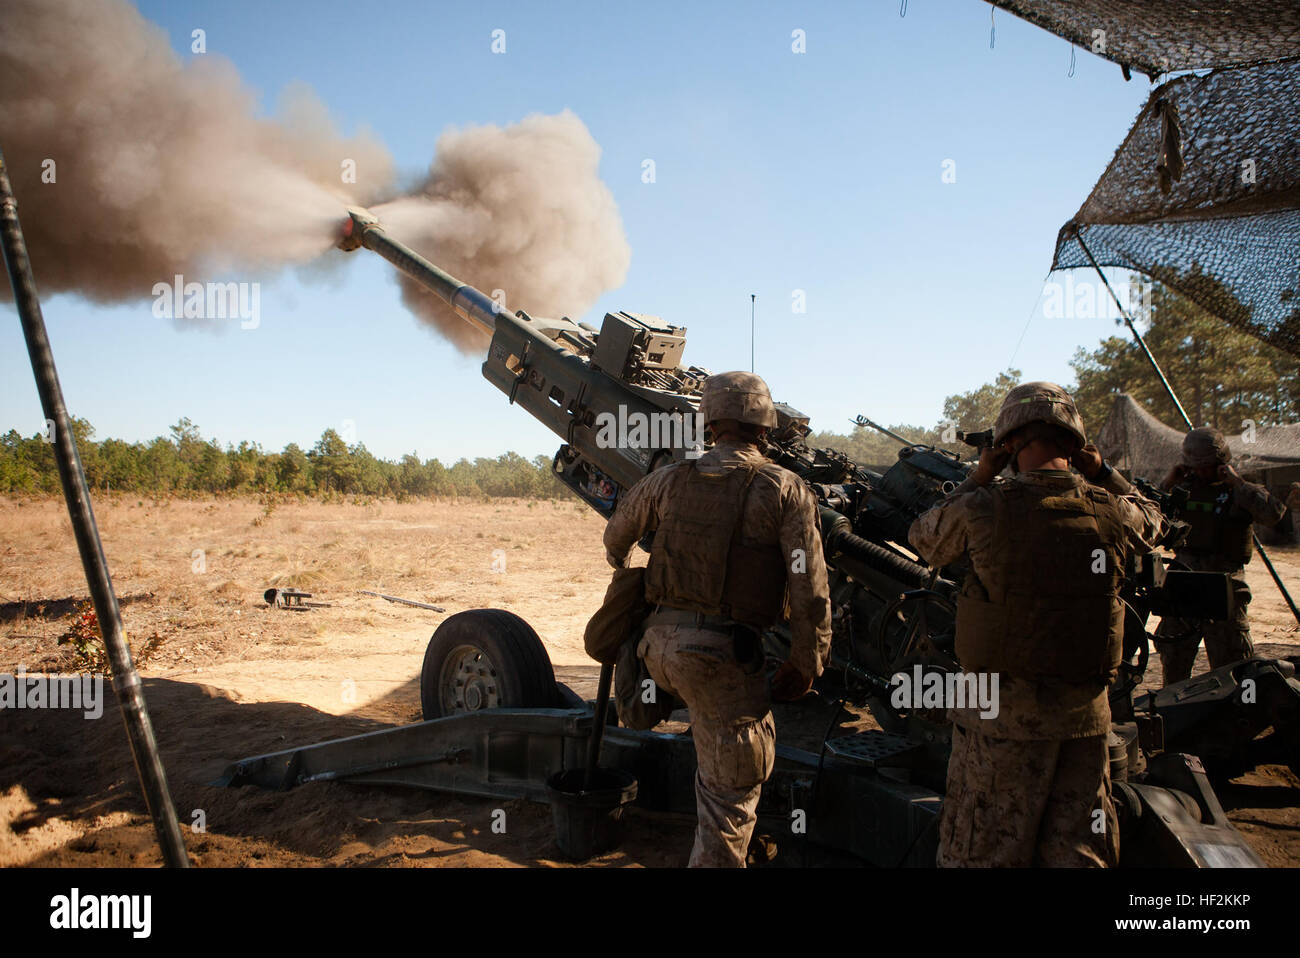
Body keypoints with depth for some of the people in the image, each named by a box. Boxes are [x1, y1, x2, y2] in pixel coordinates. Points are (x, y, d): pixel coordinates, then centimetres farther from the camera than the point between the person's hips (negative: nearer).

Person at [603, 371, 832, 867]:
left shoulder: (669, 479, 5)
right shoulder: (786, 490, -6)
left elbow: (618, 531, 25)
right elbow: (810, 591, -9)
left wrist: (618, 563, 48)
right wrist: (806, 666, 3)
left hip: (660, 642, 4)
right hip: (723, 655, -4)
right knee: (731, 789, 8)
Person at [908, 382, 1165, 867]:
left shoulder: (984, 508, -15)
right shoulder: (1112, 512, -5)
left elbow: (922, 537, 6)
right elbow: (1152, 520, 21)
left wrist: (978, 478, 10)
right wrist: (1103, 473, 17)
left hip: (1003, 712, -3)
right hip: (1085, 709, 3)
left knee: (983, 851, 11)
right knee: (1079, 850, 18)